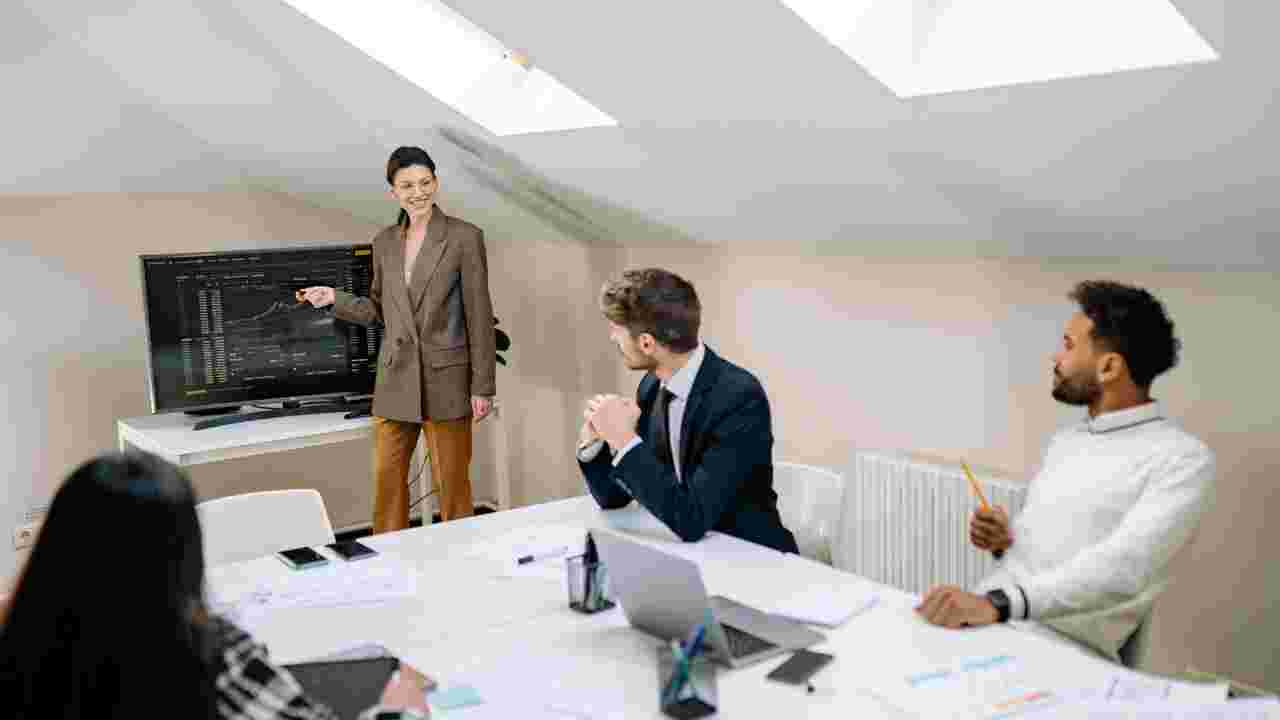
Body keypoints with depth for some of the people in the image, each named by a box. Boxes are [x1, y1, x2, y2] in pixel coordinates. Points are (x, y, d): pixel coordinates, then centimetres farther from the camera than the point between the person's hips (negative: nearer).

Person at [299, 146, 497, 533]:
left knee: (452, 484, 3)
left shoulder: (465, 237, -6)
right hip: (395, 379, 5)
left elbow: (479, 315, -7)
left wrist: (483, 386, -8)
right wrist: (335, 298, 1)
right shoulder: (385, 242, 9)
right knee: (386, 480, 7)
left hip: (446, 379, -4)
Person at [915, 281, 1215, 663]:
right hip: (984, 616, 7)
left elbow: (1122, 569, -23)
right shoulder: (1064, 440, 18)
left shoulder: (1182, 458, -8)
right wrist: (1004, 538, 4)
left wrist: (999, 604, -34)